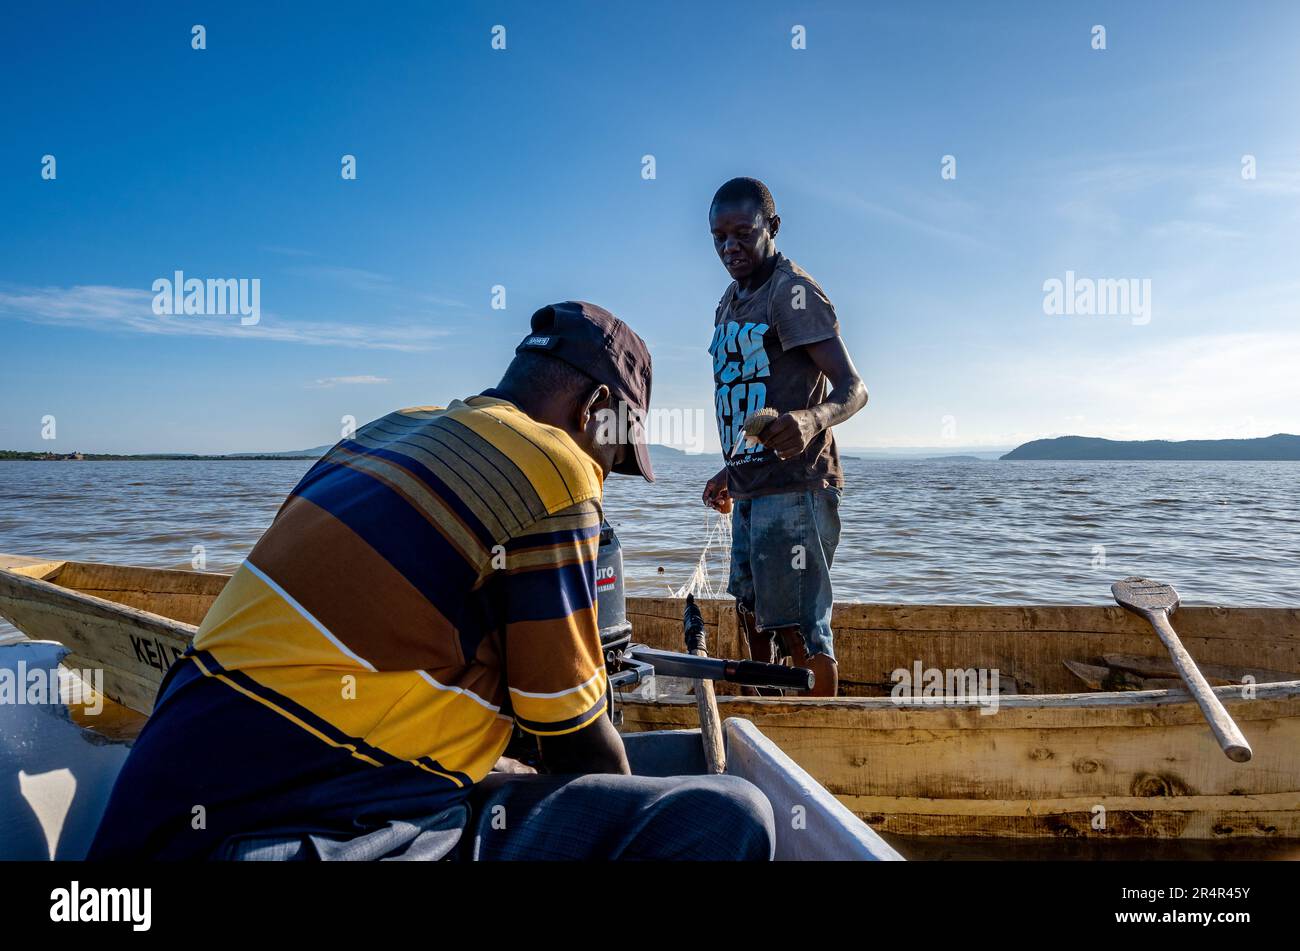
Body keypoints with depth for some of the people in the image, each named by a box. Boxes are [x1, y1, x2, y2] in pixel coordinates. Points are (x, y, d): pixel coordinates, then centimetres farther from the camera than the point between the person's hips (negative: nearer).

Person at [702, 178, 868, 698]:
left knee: (801, 631, -7)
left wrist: (812, 419, -41)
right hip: (750, 490, 9)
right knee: (752, 615, 18)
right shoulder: (730, 302, 17)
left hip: (795, 488, -9)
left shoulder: (793, 290, -10)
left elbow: (852, 388, -20)